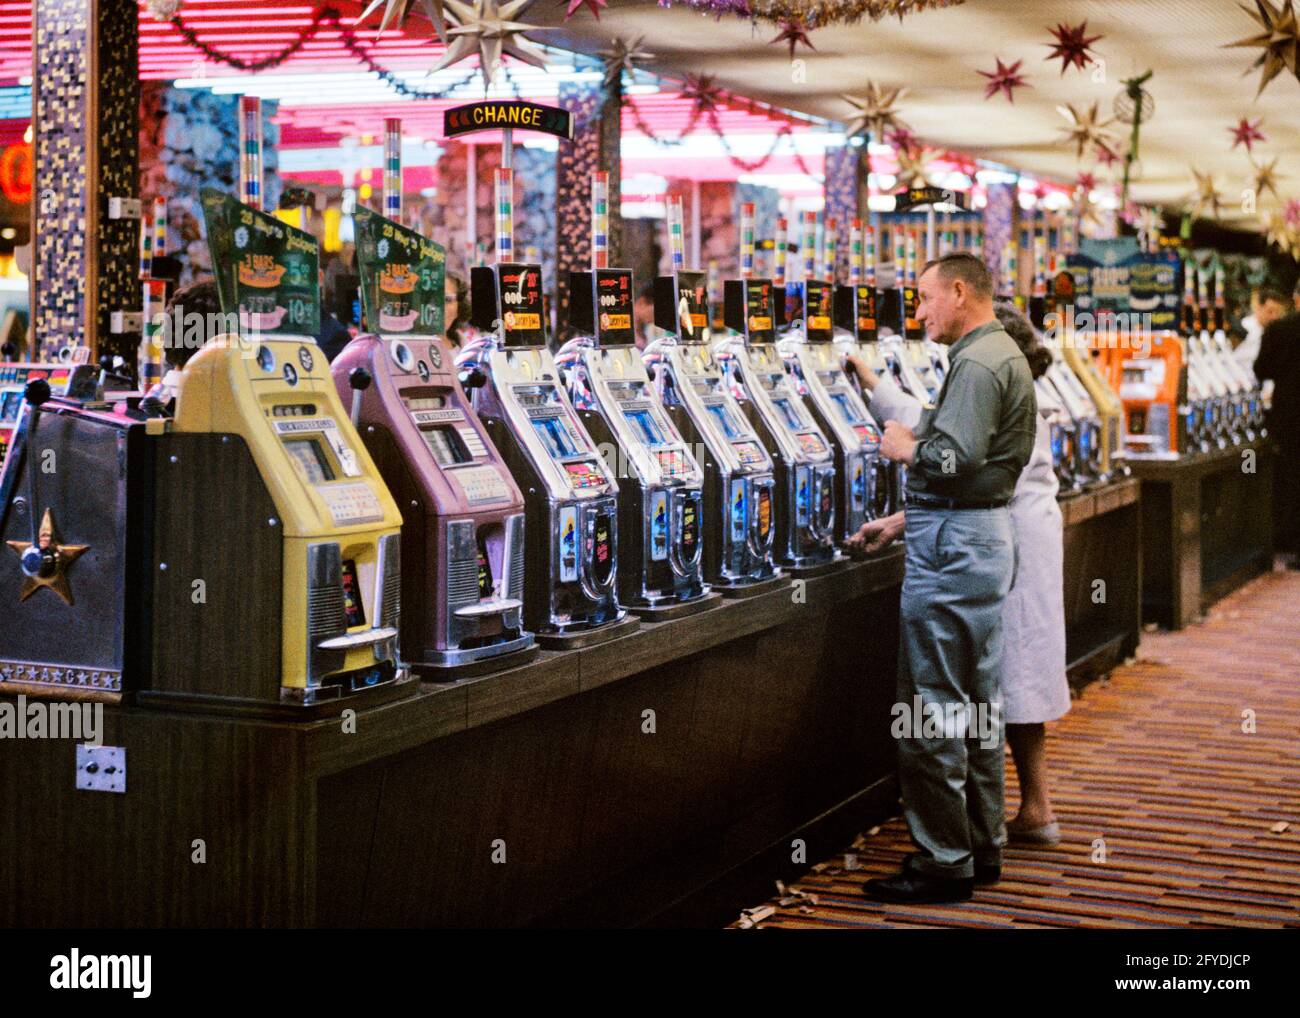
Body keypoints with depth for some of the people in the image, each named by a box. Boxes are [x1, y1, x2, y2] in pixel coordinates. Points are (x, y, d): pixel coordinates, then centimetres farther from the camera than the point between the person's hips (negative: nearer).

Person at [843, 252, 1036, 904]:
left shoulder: (978, 363, -15)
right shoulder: (1002, 356, 18)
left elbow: (955, 459, -27)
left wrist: (908, 448, -7)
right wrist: (902, 523, 21)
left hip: (955, 547, -11)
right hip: (985, 537, 11)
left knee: (931, 712, -6)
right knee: (977, 703, 15)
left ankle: (943, 864, 0)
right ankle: (981, 848, 23)